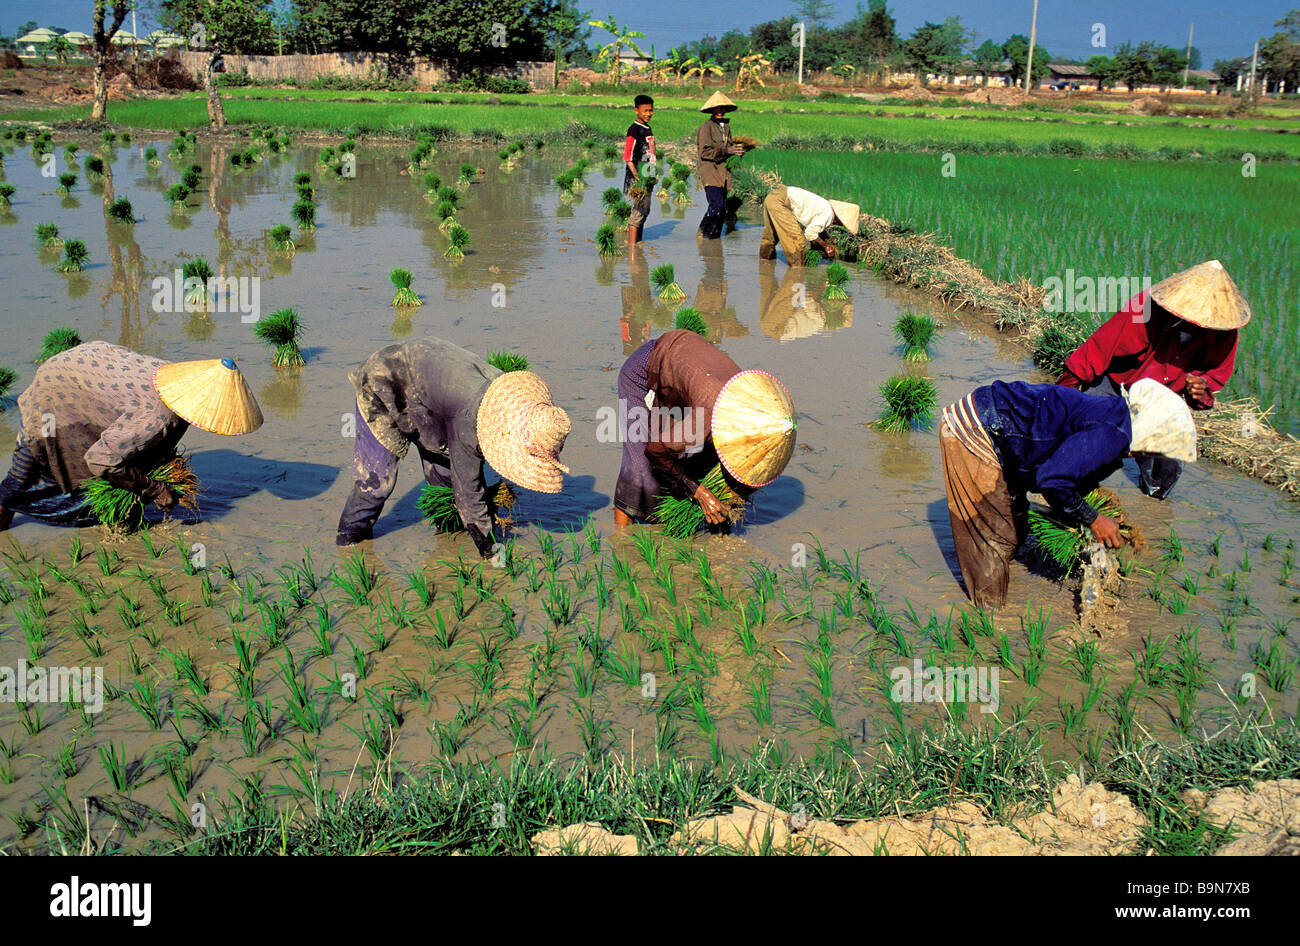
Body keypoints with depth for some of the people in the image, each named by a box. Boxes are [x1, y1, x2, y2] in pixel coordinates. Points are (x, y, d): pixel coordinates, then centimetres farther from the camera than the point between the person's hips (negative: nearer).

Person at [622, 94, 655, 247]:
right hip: (637, 178, -9)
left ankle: (638, 242, 21)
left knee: (645, 210, 12)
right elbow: (627, 157, -17)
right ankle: (631, 245, -11)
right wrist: (637, 176, -23)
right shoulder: (634, 129, -11)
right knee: (639, 209, -12)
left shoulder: (647, 128, 16)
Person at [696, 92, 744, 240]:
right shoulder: (706, 127, -6)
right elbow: (705, 152, -14)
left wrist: (737, 151, 6)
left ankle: (714, 239, 13)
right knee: (716, 205, -18)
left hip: (723, 173, 8)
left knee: (722, 210, 5)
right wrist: (726, 151, -19)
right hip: (710, 173, -8)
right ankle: (703, 234, -5)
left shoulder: (726, 126, 19)